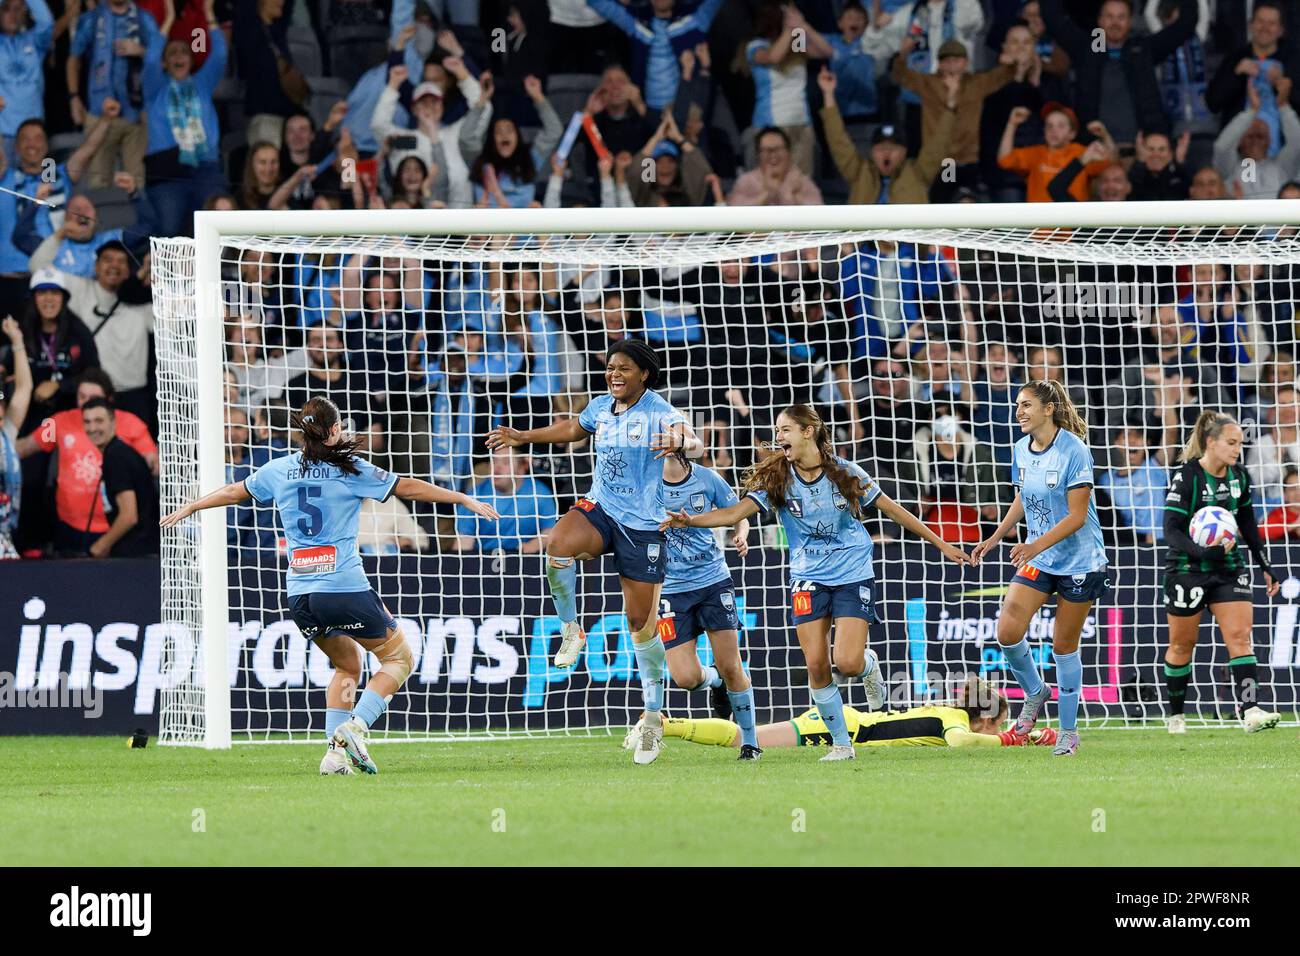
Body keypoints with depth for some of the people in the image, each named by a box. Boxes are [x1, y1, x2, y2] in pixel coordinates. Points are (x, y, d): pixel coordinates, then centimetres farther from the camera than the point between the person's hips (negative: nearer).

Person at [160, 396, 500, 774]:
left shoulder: (279, 470, 9)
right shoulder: (350, 470, -3)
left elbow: (233, 492, 24)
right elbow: (409, 488, 2)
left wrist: (188, 508, 41)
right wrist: (463, 499, 12)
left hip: (300, 594, 5)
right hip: (346, 588, -5)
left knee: (347, 665, 24)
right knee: (399, 657, 11)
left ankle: (336, 751, 9)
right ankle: (355, 726, -10)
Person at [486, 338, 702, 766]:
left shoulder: (658, 411, -10)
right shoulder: (600, 407, 9)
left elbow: (694, 442, -26)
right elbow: (573, 428, 31)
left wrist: (680, 443, -49)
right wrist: (523, 437, 35)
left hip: (643, 523, -4)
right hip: (599, 507, 4)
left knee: (642, 624, -1)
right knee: (559, 544, -32)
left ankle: (654, 718, 10)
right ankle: (571, 630, -9)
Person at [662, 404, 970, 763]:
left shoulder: (845, 473, -7)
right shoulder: (777, 480, -4)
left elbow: (892, 509, 2)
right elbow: (736, 512, -15)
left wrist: (940, 544, 6)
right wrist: (690, 520, -32)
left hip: (853, 575, -2)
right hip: (808, 579, 2)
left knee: (847, 664, -16)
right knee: (817, 666, -7)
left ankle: (869, 664, 21)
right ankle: (841, 744, 9)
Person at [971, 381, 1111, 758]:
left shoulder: (1074, 450, -19)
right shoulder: (1021, 450, 2)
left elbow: (1077, 515, -21)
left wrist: (1037, 546, -31)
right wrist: (995, 537, 14)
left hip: (1078, 561, -5)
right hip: (1037, 559, 5)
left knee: (1064, 645, 2)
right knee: (1008, 632, -10)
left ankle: (1069, 731, 15)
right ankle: (1035, 692, 18)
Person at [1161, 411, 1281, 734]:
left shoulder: (1239, 477, 3)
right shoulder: (1186, 477, -15)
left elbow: (1248, 524, 16)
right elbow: (1172, 530, -20)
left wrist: (1266, 567, 16)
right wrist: (1202, 552, -36)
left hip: (1229, 568, 4)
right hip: (1187, 570, -4)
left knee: (1240, 636, -11)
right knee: (1182, 644, 8)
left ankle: (1250, 711, -21)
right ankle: (1175, 715, 24)